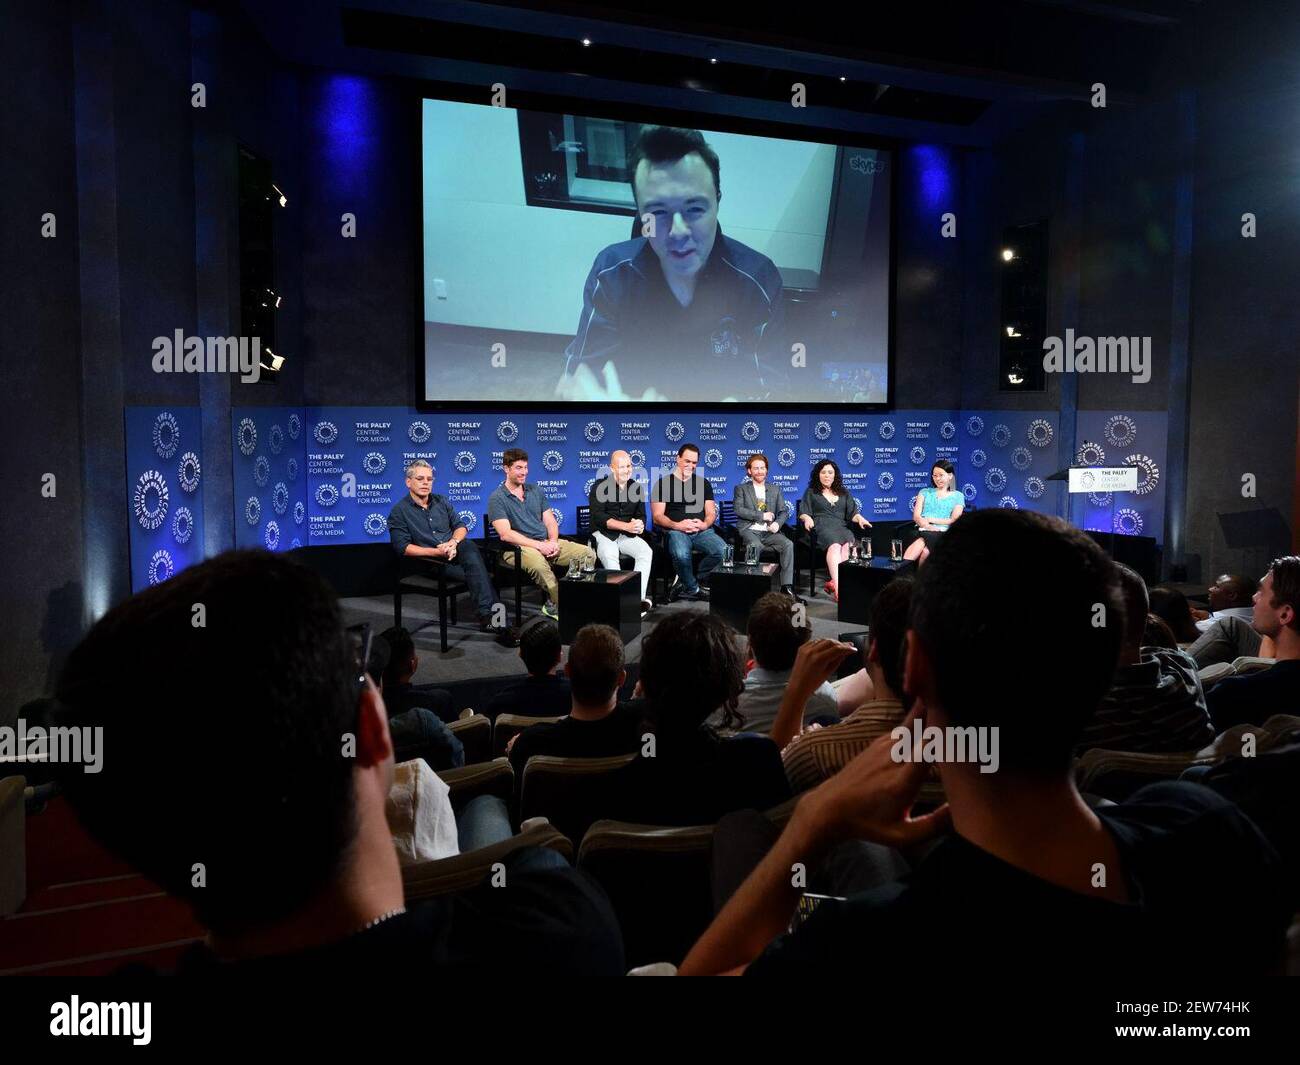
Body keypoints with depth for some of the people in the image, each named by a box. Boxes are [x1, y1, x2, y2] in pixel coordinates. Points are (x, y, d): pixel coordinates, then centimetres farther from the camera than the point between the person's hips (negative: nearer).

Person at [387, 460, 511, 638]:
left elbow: (460, 526, 15)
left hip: (455, 550, 3)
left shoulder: (441, 501, 19)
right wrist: (437, 552, -17)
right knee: (476, 572, -30)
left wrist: (454, 541, -9)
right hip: (429, 561, -3)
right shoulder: (399, 512, 3)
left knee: (469, 546, -34)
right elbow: (403, 547, -7)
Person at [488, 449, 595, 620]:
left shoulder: (536, 491, 18)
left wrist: (553, 542, -7)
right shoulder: (497, 498, -2)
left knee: (589, 554, -12)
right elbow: (505, 534, -13)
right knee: (538, 564, -41)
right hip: (517, 547, -6)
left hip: (546, 543, 6)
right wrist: (539, 545, -18)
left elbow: (550, 522, 15)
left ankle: (554, 604, -11)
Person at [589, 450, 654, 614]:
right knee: (609, 556, -35)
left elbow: (641, 515, 11)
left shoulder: (637, 488, 12)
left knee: (646, 552, -25)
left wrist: (640, 525, -16)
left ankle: (640, 598, -29)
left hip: (628, 535, 4)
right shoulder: (599, 487, -3)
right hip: (603, 533, -4)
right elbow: (599, 517, -14)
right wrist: (627, 526, -23)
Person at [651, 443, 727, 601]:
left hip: (702, 531, 3)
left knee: (723, 550, -28)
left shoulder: (703, 483, 20)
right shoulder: (663, 483, 9)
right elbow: (657, 516, 2)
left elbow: (711, 513, 15)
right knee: (681, 554, -38)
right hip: (675, 531, -3)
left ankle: (685, 582, -8)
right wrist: (677, 525, -15)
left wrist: (704, 524, -9)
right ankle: (694, 589, -8)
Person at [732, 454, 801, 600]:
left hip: (769, 532, 3)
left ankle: (787, 586, -28)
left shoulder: (775, 489, 23)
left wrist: (777, 523, -8)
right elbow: (738, 510, -4)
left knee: (788, 544, -26)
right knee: (756, 546, -37)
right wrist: (762, 515, -8)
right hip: (749, 530, -3)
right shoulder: (741, 488, 13)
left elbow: (783, 512, 15)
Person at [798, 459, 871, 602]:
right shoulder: (811, 492, 22)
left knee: (849, 543, -35)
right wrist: (807, 518, -12)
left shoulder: (844, 492, 29)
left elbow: (852, 512, 19)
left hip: (841, 527, 3)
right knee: (835, 545, -37)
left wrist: (860, 519, -4)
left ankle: (834, 582, -46)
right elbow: (803, 512, 12)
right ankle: (839, 587, -53)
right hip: (821, 527, -3)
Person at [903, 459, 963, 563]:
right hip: (922, 531, 1)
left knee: (925, 553, -36)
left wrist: (931, 519, -3)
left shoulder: (958, 496, 18)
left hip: (942, 533, -1)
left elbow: (955, 520, 4)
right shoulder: (925, 492, 22)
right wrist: (928, 527, -12)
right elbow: (916, 516, 8)